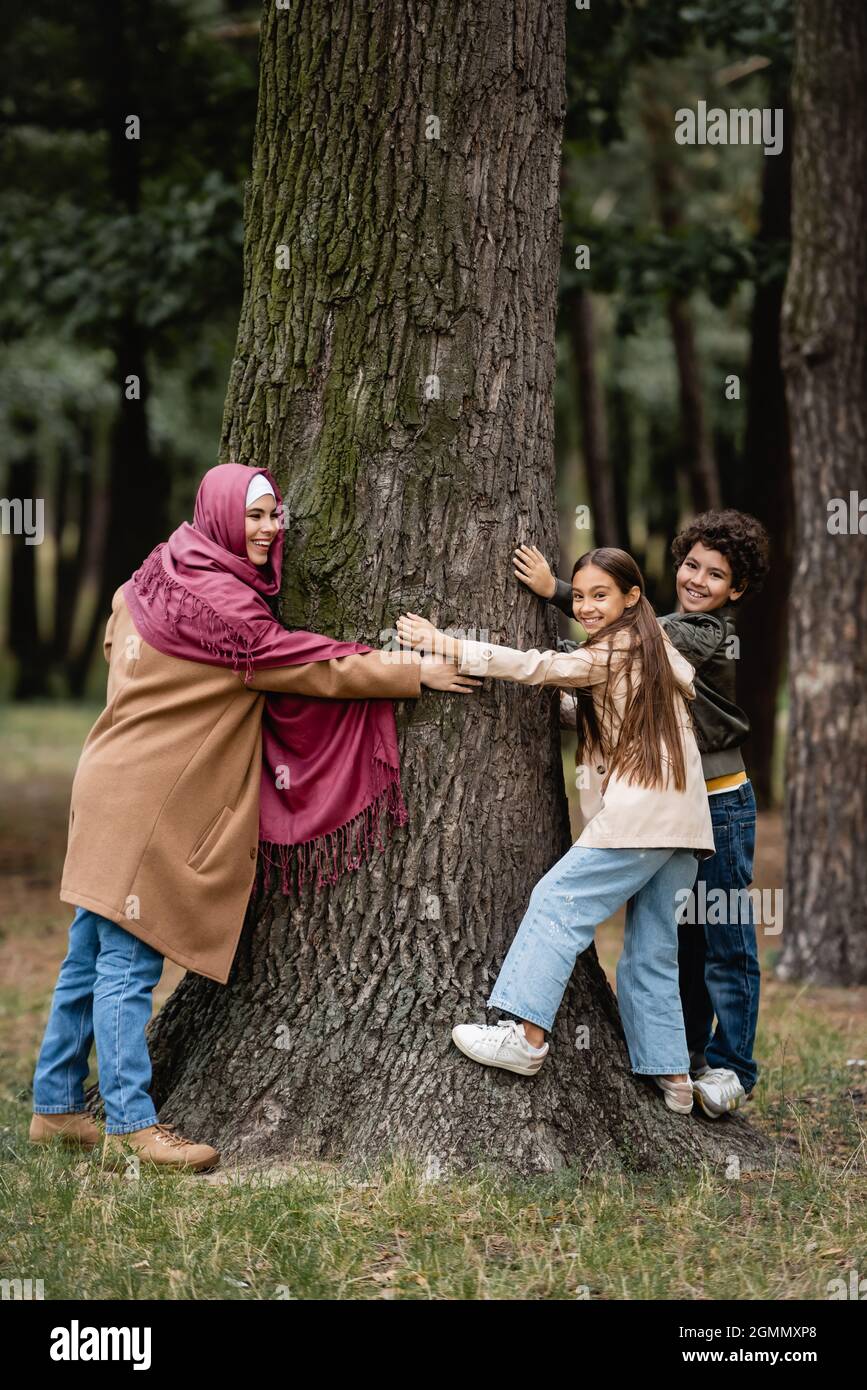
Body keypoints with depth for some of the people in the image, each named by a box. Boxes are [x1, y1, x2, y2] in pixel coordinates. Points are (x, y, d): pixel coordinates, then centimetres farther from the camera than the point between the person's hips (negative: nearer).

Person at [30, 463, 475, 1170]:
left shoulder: (156, 581, 11)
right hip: (142, 804, -10)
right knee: (127, 965, -7)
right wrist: (416, 672, -6)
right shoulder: (217, 603, -17)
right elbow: (317, 668, -13)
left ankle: (57, 1106, 20)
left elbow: (117, 625, 30)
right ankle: (132, 1122, -5)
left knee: (91, 961, 13)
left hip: (116, 788, 10)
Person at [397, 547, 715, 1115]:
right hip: (683, 821, 9)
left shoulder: (616, 650, -5)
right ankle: (672, 1077, 8)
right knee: (653, 953, 10)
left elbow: (535, 667, -10)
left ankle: (528, 1035, -16)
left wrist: (444, 645, -10)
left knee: (558, 900, -10)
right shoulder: (657, 646, 20)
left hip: (639, 810, -9)